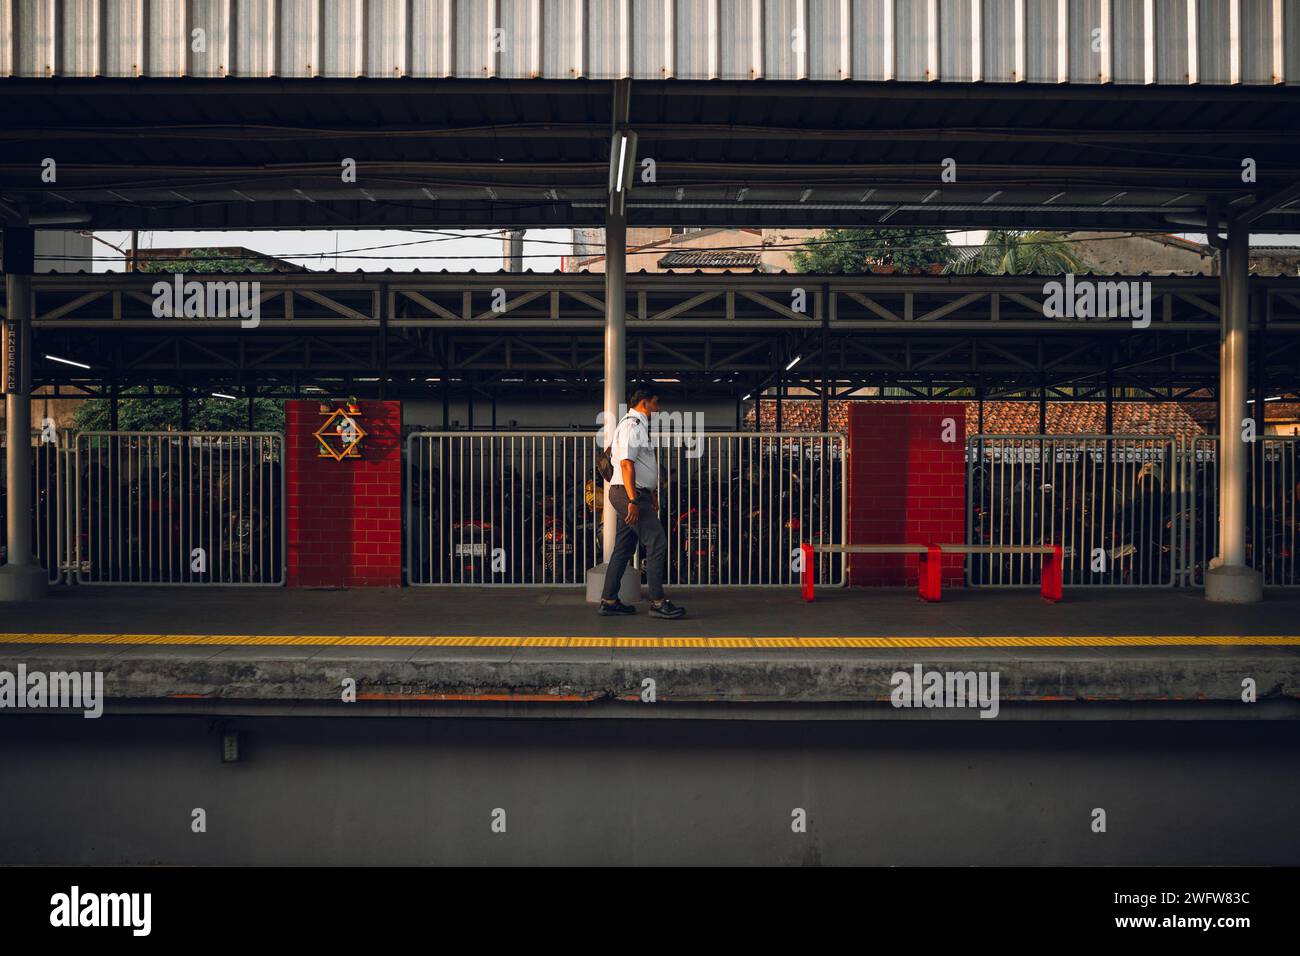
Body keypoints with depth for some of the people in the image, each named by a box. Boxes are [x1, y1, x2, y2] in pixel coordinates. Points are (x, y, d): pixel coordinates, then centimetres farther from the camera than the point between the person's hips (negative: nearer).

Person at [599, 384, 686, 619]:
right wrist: (633, 500, -25)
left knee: (624, 548, 12)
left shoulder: (640, 425, 19)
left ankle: (609, 600, 16)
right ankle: (657, 602, -10)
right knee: (657, 544, -11)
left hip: (635, 494, 11)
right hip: (628, 493, -11)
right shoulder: (631, 426, -14)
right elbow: (626, 464, -21)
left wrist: (652, 493, 27)